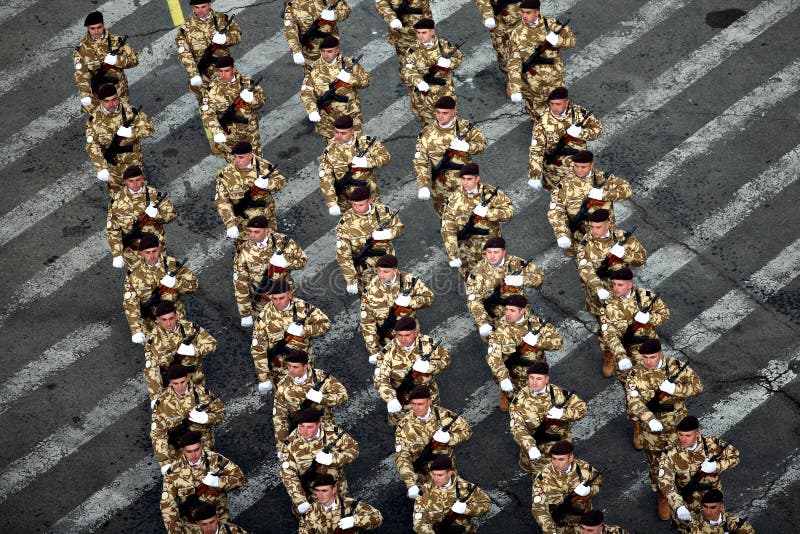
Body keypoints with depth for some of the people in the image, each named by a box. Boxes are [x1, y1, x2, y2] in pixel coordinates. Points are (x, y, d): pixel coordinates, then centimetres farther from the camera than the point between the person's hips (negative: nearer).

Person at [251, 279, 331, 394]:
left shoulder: (304, 307, -13)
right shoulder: (265, 316, -18)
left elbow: (325, 323, -6)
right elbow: (258, 349, -15)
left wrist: (304, 330, -24)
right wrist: (263, 379, -16)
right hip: (279, 371, -2)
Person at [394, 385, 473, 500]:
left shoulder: (443, 414, -17)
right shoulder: (404, 425, -22)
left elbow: (466, 430, -7)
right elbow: (402, 457, -24)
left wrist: (449, 438, -28)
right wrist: (411, 484, -36)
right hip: (422, 476, -2)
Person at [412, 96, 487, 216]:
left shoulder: (465, 127, -10)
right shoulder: (427, 133, -13)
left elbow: (482, 143, 2)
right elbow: (420, 161, -12)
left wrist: (467, 146, -21)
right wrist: (423, 186, -23)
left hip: (464, 183, 0)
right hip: (440, 186, 0)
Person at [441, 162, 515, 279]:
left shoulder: (491, 192, -9)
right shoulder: (454, 199, -13)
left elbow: (509, 211, -9)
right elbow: (448, 229, -12)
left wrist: (487, 212, -25)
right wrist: (453, 256, -17)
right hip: (468, 248, -1)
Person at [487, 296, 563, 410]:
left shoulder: (536, 322, -11)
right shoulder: (500, 329, -17)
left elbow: (558, 341, -11)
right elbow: (493, 356, -26)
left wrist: (537, 341, -27)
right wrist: (503, 378, -39)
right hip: (512, 374, -2)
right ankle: (505, 393, 26)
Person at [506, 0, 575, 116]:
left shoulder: (552, 24, -6)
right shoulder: (516, 34, -11)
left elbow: (571, 39, 2)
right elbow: (514, 62, -14)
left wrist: (557, 40, -22)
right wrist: (515, 89, -24)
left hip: (555, 81, 1)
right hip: (532, 85, -1)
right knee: (537, 117, 15)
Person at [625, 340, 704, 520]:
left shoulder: (677, 366, -13)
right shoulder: (636, 374, -14)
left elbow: (697, 385, -13)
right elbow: (633, 401, -21)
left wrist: (675, 388, -30)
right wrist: (649, 420, -36)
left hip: (677, 426, 0)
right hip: (651, 430, 0)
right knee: (656, 465, 15)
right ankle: (663, 496, 38)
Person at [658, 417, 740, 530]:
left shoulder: (712, 443, -17)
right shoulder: (669, 454, -23)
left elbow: (734, 455, -3)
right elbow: (665, 483, -29)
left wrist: (717, 466, -23)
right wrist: (678, 507, -43)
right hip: (686, 500, -2)